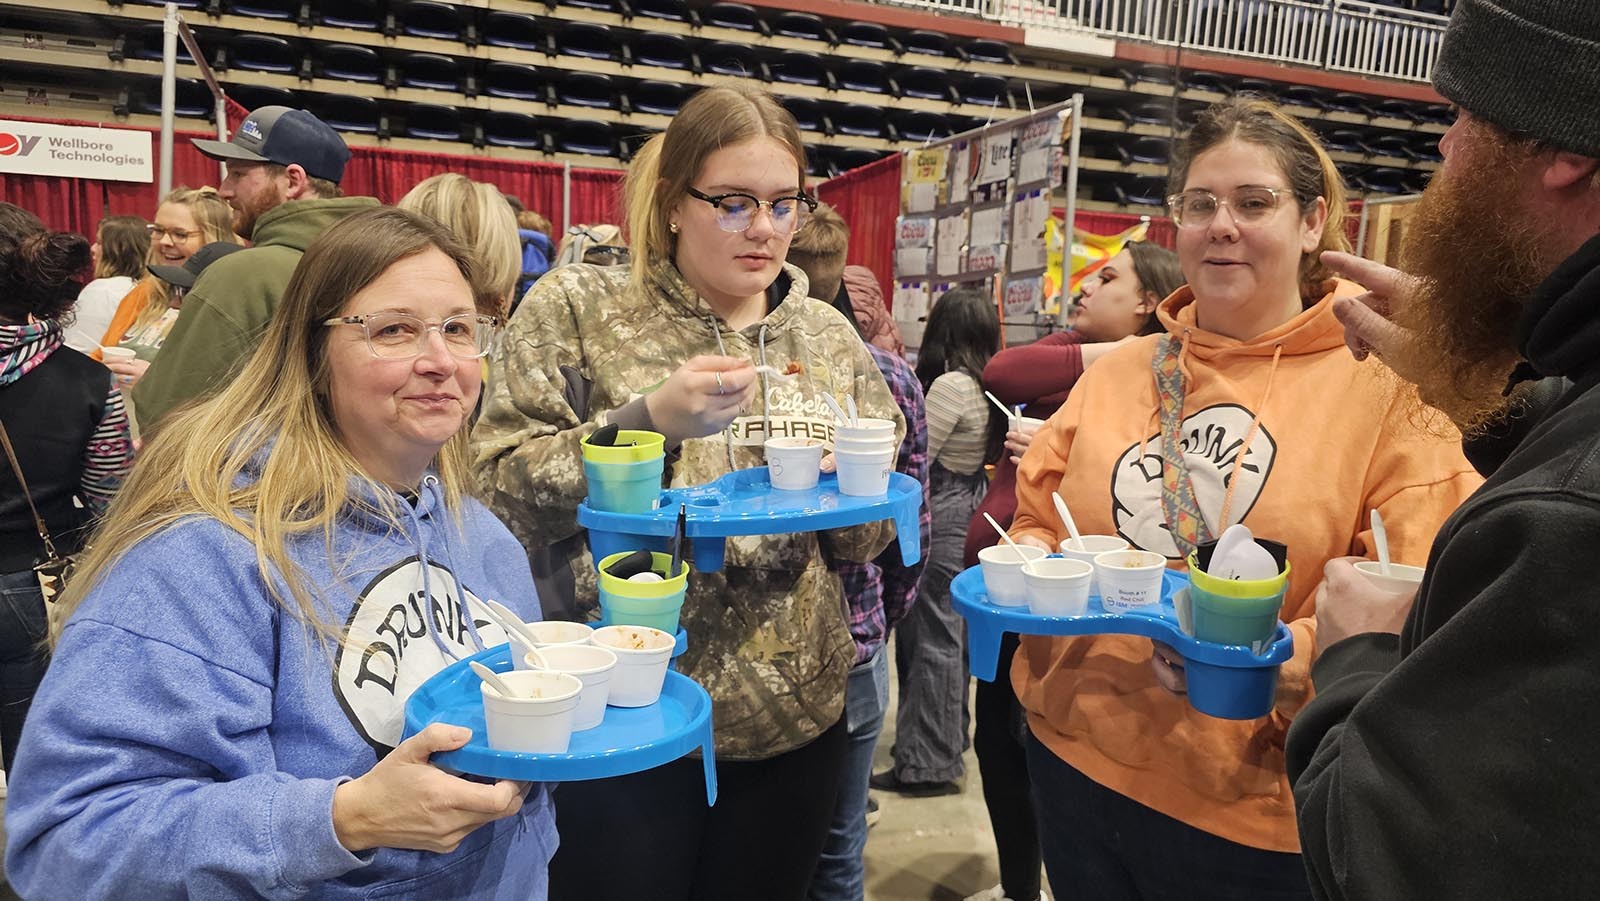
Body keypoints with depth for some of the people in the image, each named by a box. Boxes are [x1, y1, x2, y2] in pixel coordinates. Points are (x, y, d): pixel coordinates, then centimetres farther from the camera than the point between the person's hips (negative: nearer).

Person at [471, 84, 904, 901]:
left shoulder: (827, 335, 6)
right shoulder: (575, 309, -5)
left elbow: (871, 533, 10)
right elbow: (497, 496, -11)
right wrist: (648, 420, -22)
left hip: (795, 721, 4)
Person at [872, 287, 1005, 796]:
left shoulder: (950, 385, -18)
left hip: (937, 517, -9)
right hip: (972, 510, 9)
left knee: (931, 635, -1)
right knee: (953, 631, 18)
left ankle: (927, 763, 8)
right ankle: (950, 739, 33)